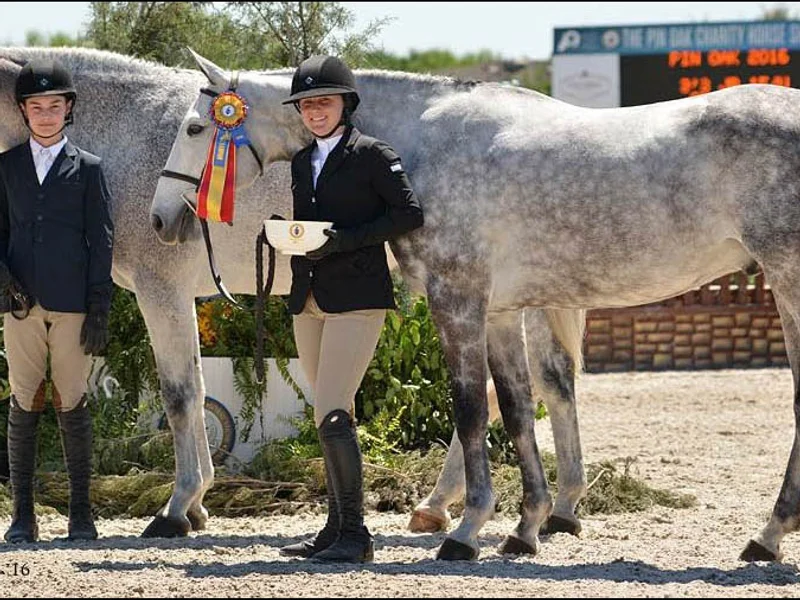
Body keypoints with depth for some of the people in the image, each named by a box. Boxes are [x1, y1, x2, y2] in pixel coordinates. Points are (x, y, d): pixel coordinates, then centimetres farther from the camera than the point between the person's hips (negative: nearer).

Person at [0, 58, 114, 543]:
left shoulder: (87, 169, 6)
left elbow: (101, 243, 3)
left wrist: (99, 311, -3)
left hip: (73, 304, -2)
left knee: (73, 405, 0)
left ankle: (81, 513, 7)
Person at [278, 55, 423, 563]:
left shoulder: (372, 155, -4)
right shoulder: (302, 162, 17)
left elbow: (410, 213, -11)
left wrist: (345, 240, -18)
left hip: (357, 298, -8)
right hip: (310, 302, 8)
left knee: (333, 415, -15)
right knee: (329, 419, 11)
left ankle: (355, 534, -11)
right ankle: (337, 529, 17)